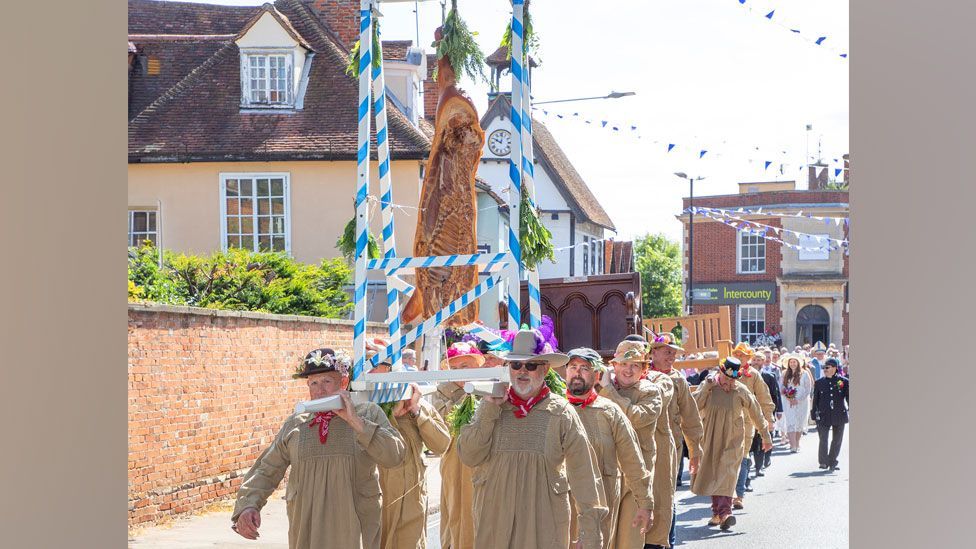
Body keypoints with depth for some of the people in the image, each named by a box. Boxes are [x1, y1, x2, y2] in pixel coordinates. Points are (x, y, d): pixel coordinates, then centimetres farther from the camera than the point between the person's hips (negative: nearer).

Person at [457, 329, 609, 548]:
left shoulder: (561, 412, -1)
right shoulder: (490, 407, 6)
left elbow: (584, 475, -3)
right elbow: (469, 457, -3)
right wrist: (489, 410, -10)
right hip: (494, 522, 2)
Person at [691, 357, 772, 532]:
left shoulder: (741, 391, -4)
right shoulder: (708, 386, -1)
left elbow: (755, 413, 6)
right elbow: (694, 406, -14)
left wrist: (765, 435, 11)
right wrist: (707, 387, -21)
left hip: (731, 441, -2)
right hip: (710, 439, 2)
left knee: (725, 474, -14)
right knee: (712, 476, 6)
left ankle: (723, 512, -23)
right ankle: (718, 513, 15)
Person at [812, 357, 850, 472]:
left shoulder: (844, 382, 2)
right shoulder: (819, 382, 5)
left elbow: (849, 398, 4)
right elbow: (815, 400, 8)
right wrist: (815, 415, 4)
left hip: (839, 415, 0)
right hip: (824, 415, 0)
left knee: (837, 440, 8)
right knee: (823, 440, -8)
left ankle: (832, 462, 21)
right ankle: (824, 462, 0)